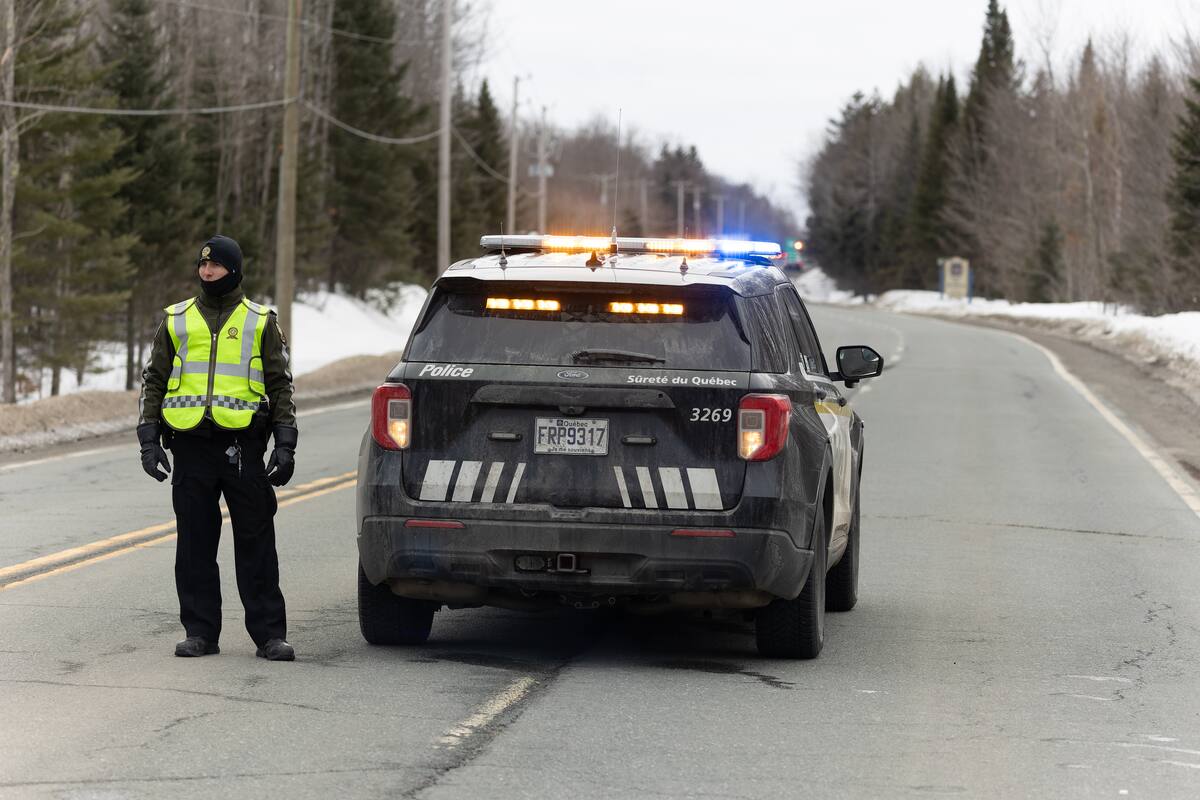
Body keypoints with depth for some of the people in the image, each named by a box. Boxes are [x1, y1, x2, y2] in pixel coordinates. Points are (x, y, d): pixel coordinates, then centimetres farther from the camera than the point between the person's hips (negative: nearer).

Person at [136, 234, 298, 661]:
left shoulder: (261, 322, 9)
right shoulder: (176, 321, 13)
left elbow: (280, 385, 9)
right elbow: (153, 381, 14)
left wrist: (285, 445, 0)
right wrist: (149, 438, 3)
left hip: (243, 444, -2)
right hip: (191, 443, 2)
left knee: (256, 542, -2)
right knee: (195, 545, 4)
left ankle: (269, 633, 1)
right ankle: (200, 632, 10)